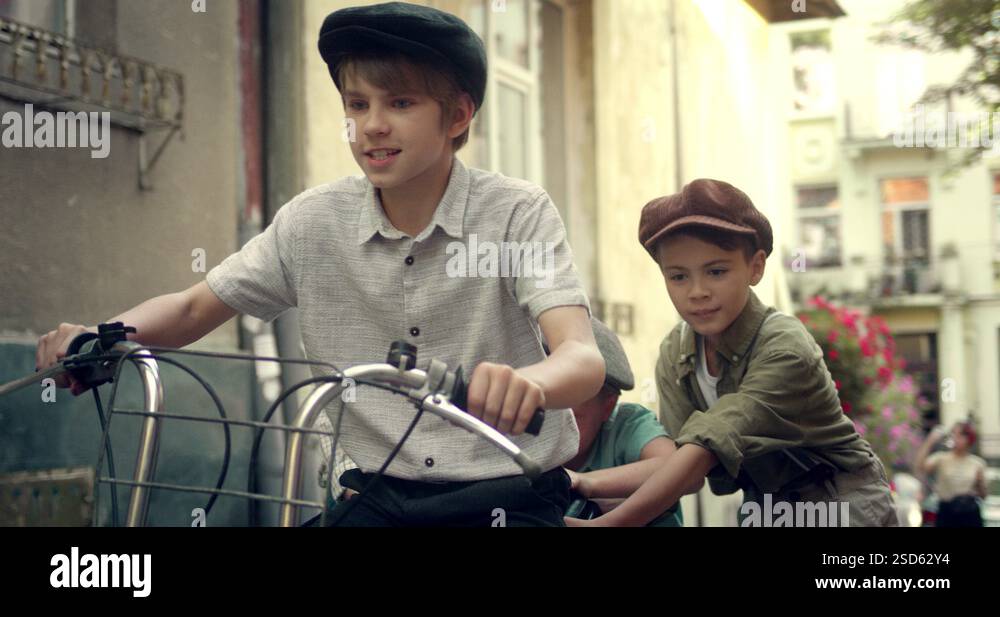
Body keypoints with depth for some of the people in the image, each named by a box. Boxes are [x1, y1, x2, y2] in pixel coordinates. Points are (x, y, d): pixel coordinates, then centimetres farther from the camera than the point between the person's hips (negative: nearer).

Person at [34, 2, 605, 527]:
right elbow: (193, 309, 7)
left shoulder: (517, 213, -11)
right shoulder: (316, 221, -2)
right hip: (381, 497, 3)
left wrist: (530, 383, -50)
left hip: (509, 497, -2)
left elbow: (584, 358, -25)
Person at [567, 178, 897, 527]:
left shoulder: (785, 349, -26)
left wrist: (605, 523, -45)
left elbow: (706, 448, -36)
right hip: (764, 509, 6)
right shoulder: (675, 354, -7)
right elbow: (684, 463, -11)